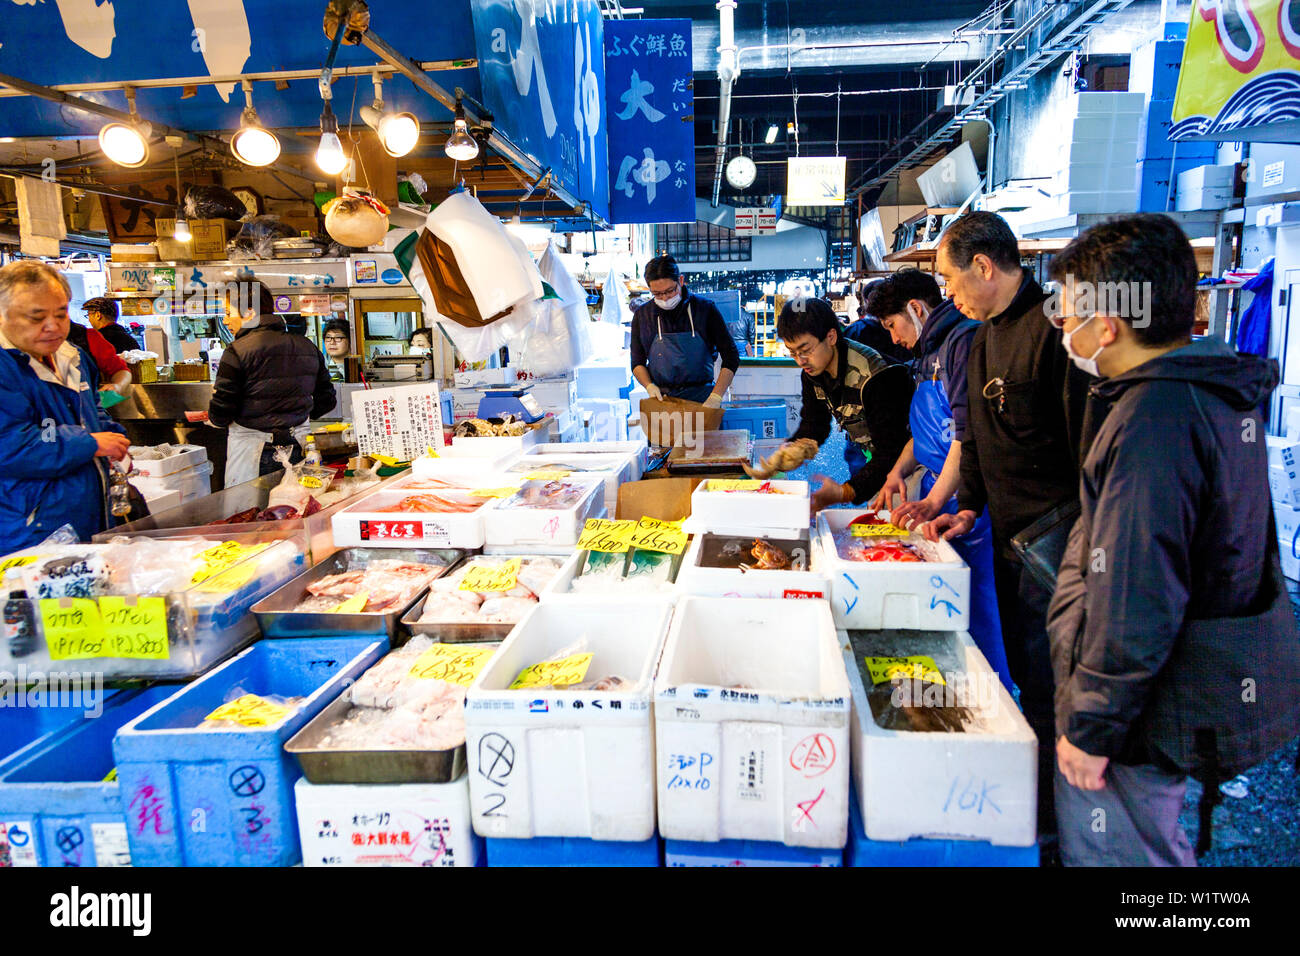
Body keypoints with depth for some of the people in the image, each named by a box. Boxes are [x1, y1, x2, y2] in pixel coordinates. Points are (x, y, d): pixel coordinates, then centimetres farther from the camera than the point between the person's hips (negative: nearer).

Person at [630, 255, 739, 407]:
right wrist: (650, 386, -5)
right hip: (661, 398, 2)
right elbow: (637, 362, 15)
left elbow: (731, 357, -1)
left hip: (701, 397, -1)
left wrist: (715, 398, -12)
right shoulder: (641, 316, 7)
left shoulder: (705, 309, 1)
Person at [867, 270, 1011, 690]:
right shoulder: (929, 350, 19)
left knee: (976, 606, -3)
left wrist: (934, 501, -21)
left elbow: (969, 434, -21)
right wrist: (899, 471, 10)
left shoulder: (965, 340, -13)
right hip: (935, 497, 9)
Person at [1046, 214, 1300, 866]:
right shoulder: (1217, 393, 7)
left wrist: (1090, 728, -19)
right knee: (1153, 848, 26)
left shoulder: (1154, 421, -27)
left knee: (1103, 855, 7)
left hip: (1149, 708, -10)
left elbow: (1133, 604, -28)